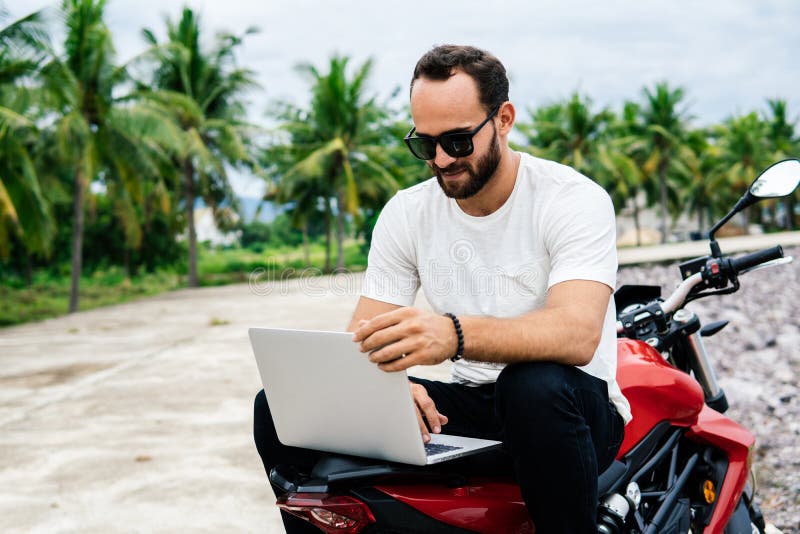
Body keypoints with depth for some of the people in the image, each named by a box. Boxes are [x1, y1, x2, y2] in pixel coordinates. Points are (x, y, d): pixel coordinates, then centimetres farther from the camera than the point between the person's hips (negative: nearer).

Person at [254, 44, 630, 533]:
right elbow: (362, 340, -2)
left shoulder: (575, 199, -12)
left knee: (538, 386, -41)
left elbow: (578, 334, -30)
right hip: (466, 405, 3)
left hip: (570, 408, -3)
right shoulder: (406, 213, 2)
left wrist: (453, 335, -48)